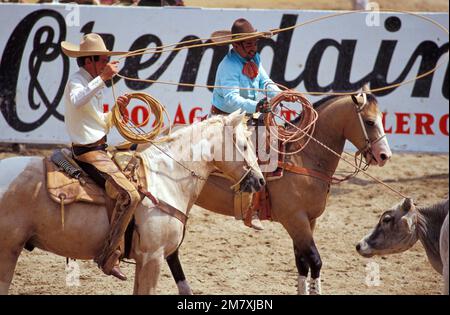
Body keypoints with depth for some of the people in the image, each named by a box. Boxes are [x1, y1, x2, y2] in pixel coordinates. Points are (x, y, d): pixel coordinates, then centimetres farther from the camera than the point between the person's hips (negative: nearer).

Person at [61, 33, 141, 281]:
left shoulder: (92, 84, 19)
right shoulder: (77, 81, -13)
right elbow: (77, 101, -39)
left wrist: (117, 110, 9)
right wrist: (102, 78, -41)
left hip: (99, 149, 11)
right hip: (89, 153, -11)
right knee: (129, 195, -24)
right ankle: (109, 258, -19)